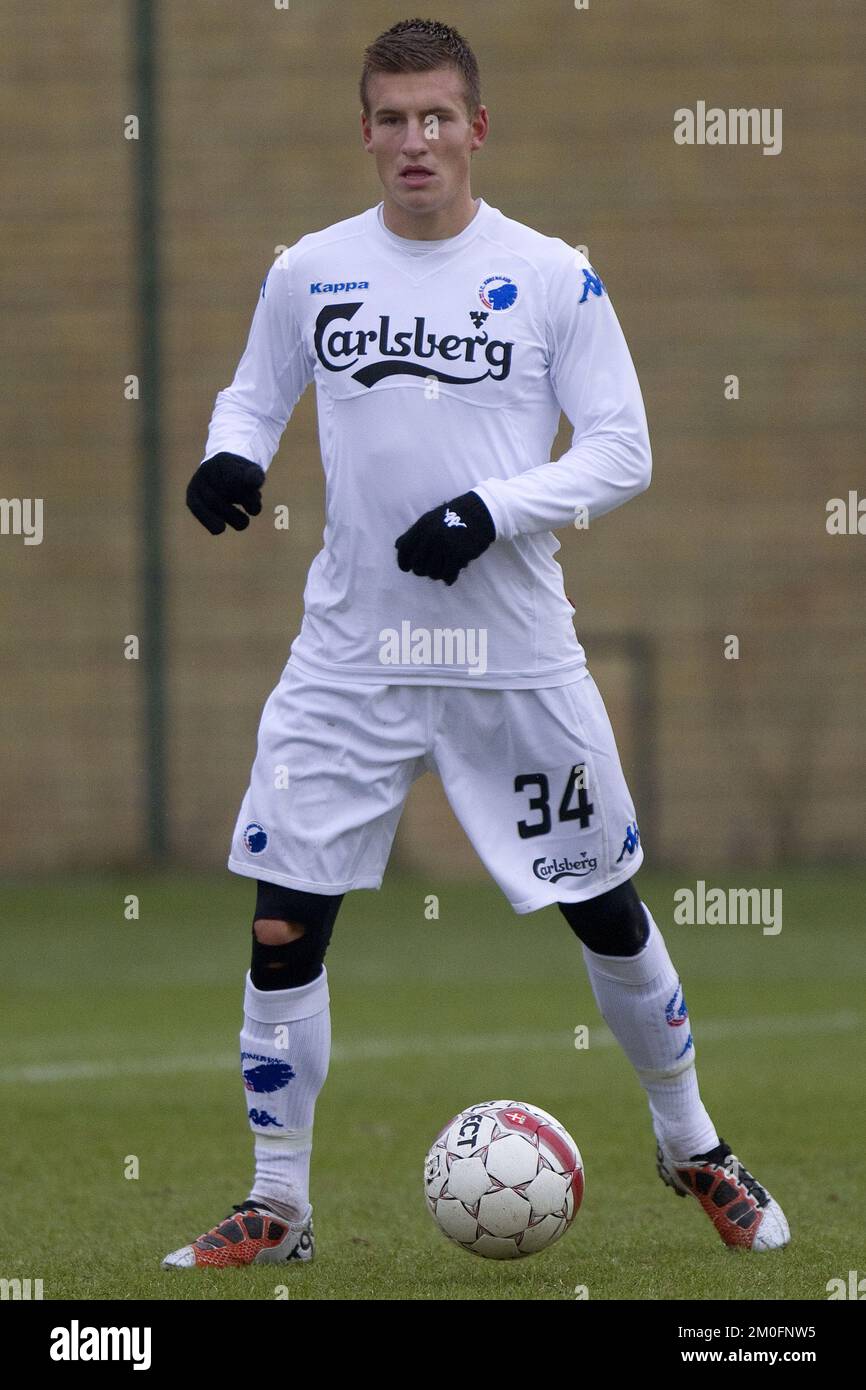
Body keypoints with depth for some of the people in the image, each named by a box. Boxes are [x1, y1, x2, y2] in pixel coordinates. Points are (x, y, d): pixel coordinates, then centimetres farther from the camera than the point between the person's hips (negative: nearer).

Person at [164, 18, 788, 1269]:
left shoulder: (552, 275, -3)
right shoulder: (310, 272, 3)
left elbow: (622, 451, -3)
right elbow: (254, 394, 17)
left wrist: (492, 509, -18)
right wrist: (231, 457, -6)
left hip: (517, 658, -1)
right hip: (349, 656, 2)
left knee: (609, 914, 8)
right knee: (283, 926, -5)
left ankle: (693, 1150, 29)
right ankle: (278, 1207, 8)